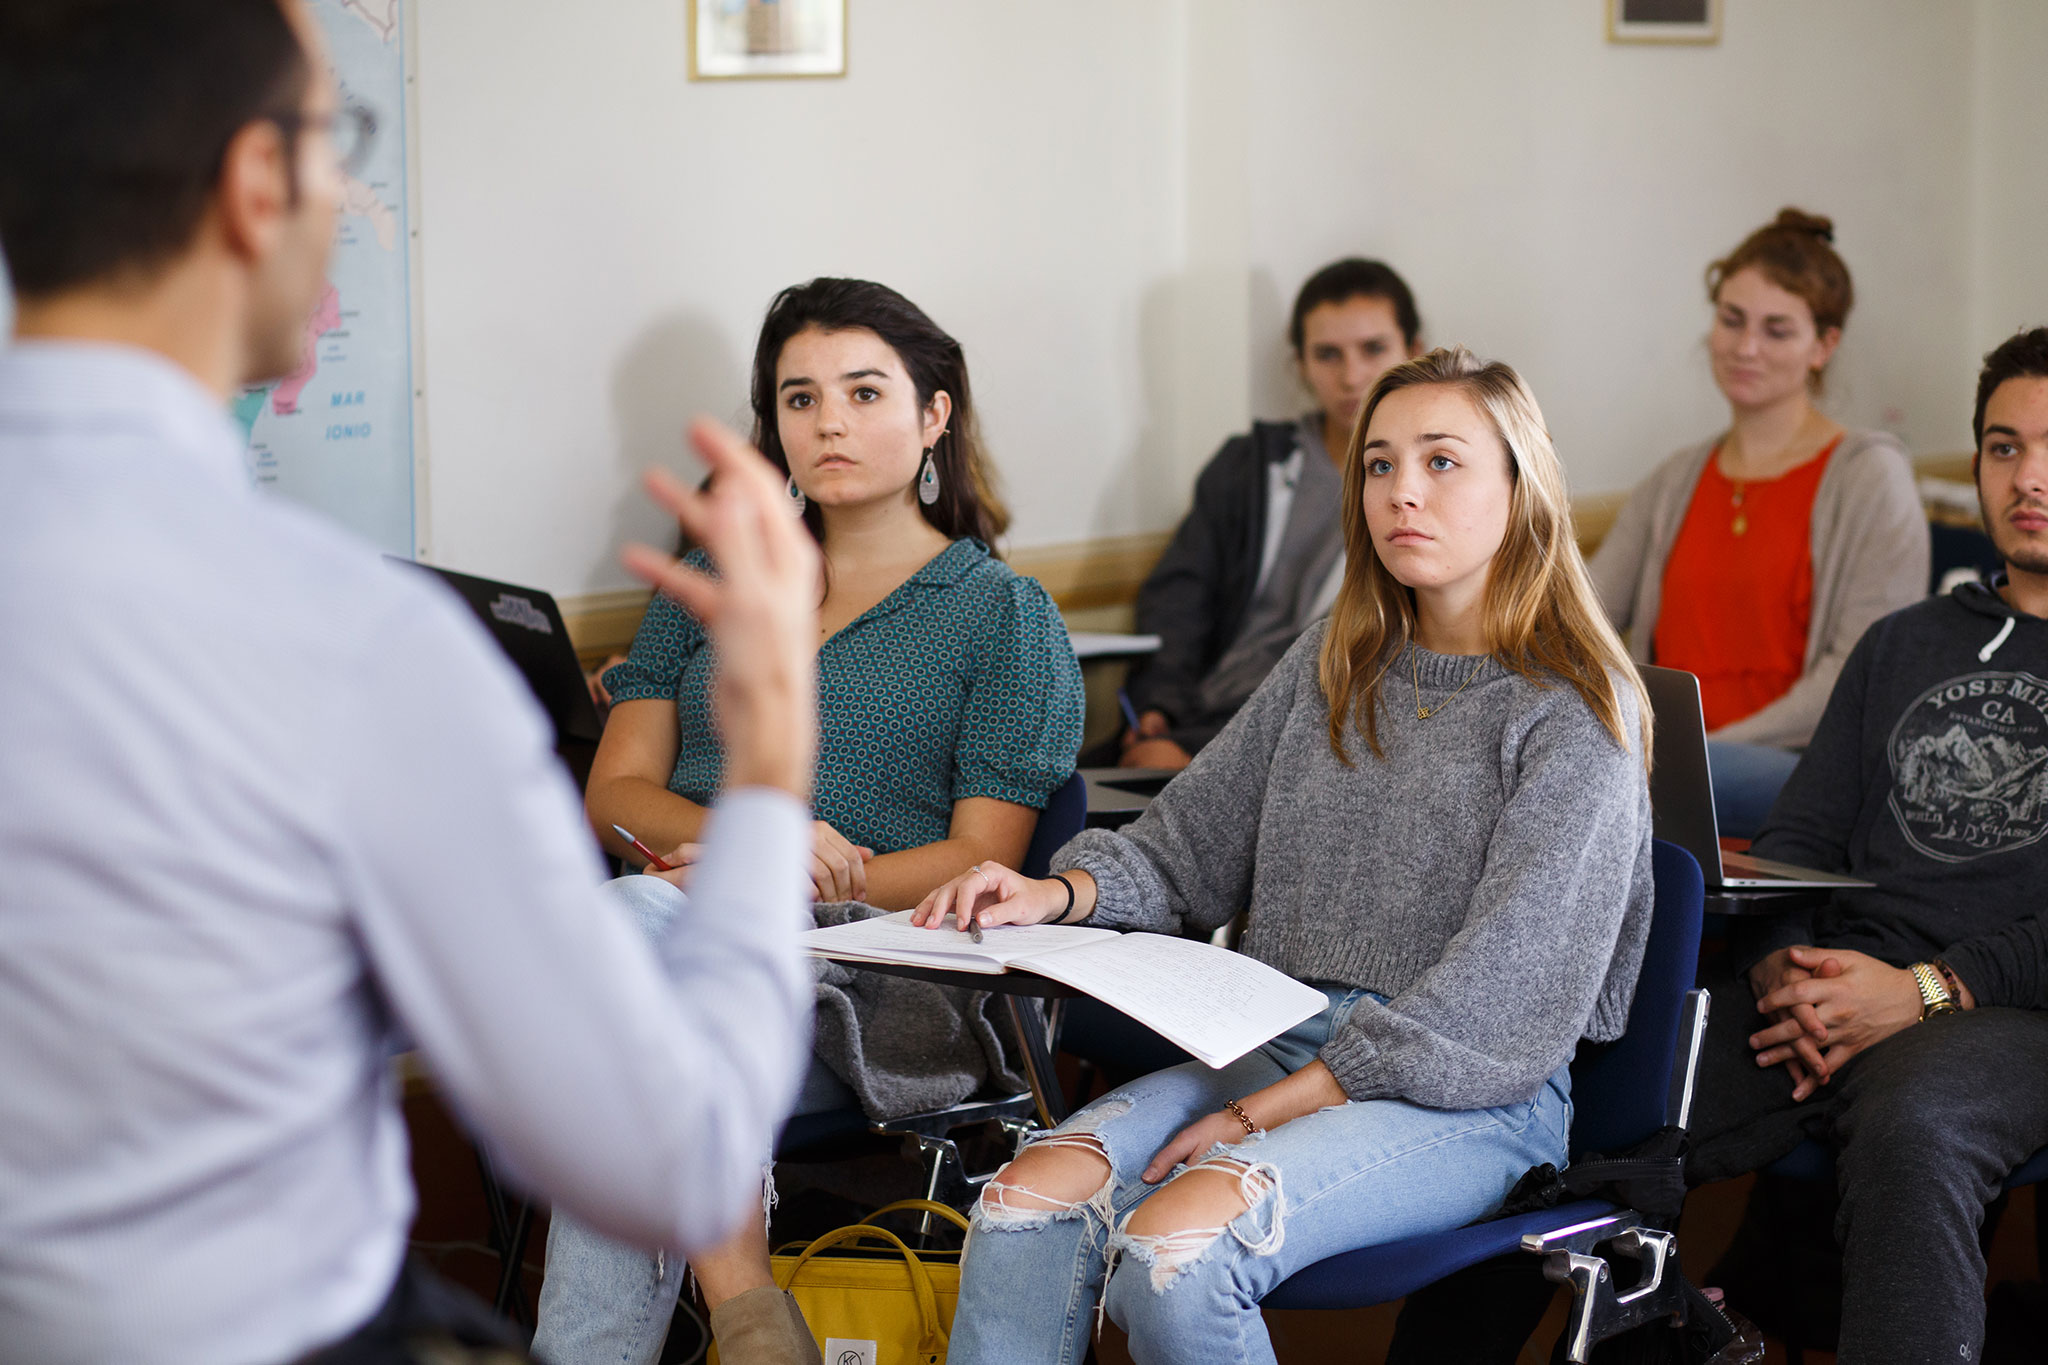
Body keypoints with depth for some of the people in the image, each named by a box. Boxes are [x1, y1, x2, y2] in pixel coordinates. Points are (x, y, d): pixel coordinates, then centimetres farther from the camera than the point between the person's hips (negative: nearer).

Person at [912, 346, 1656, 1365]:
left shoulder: (1576, 714, -5)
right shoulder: (1333, 664, 15)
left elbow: (1500, 997, -13)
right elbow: (1187, 846, 18)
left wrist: (1270, 1110, -17)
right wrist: (1056, 892, -5)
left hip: (1468, 1097, -5)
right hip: (1278, 1042, 6)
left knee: (1171, 1250, -32)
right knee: (1025, 1207, -23)